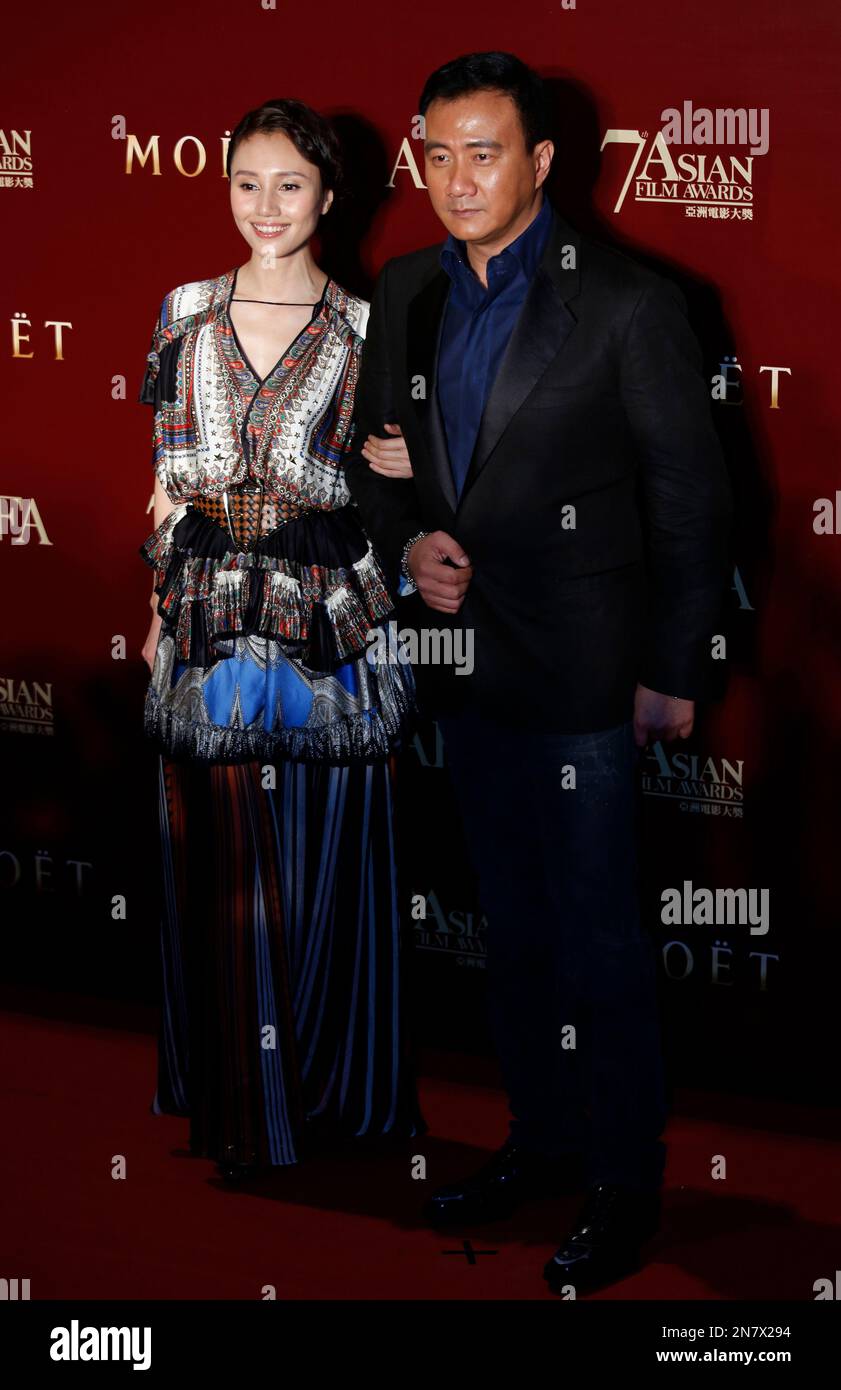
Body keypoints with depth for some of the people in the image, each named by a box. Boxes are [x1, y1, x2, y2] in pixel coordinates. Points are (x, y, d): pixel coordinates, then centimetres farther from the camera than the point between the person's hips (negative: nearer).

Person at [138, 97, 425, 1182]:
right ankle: (236, 1103, 20)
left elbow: (381, 480, 9)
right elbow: (166, 479, 10)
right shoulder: (186, 312, 8)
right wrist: (162, 607, 7)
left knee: (326, 859, 3)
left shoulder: (364, 328, 3)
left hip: (330, 622, -1)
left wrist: (406, 470, -13)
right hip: (209, 626, 2)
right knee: (220, 861, 6)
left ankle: (333, 1087, 19)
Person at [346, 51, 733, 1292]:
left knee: (598, 941, 1)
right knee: (512, 926, 17)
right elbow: (373, 449, 17)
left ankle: (624, 1183, 16)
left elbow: (693, 500, -8)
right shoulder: (408, 294, 7)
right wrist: (406, 543, -4)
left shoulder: (629, 305, -11)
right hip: (465, 665, 6)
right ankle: (542, 1137, 33)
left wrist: (674, 675, -8)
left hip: (581, 677, -6)